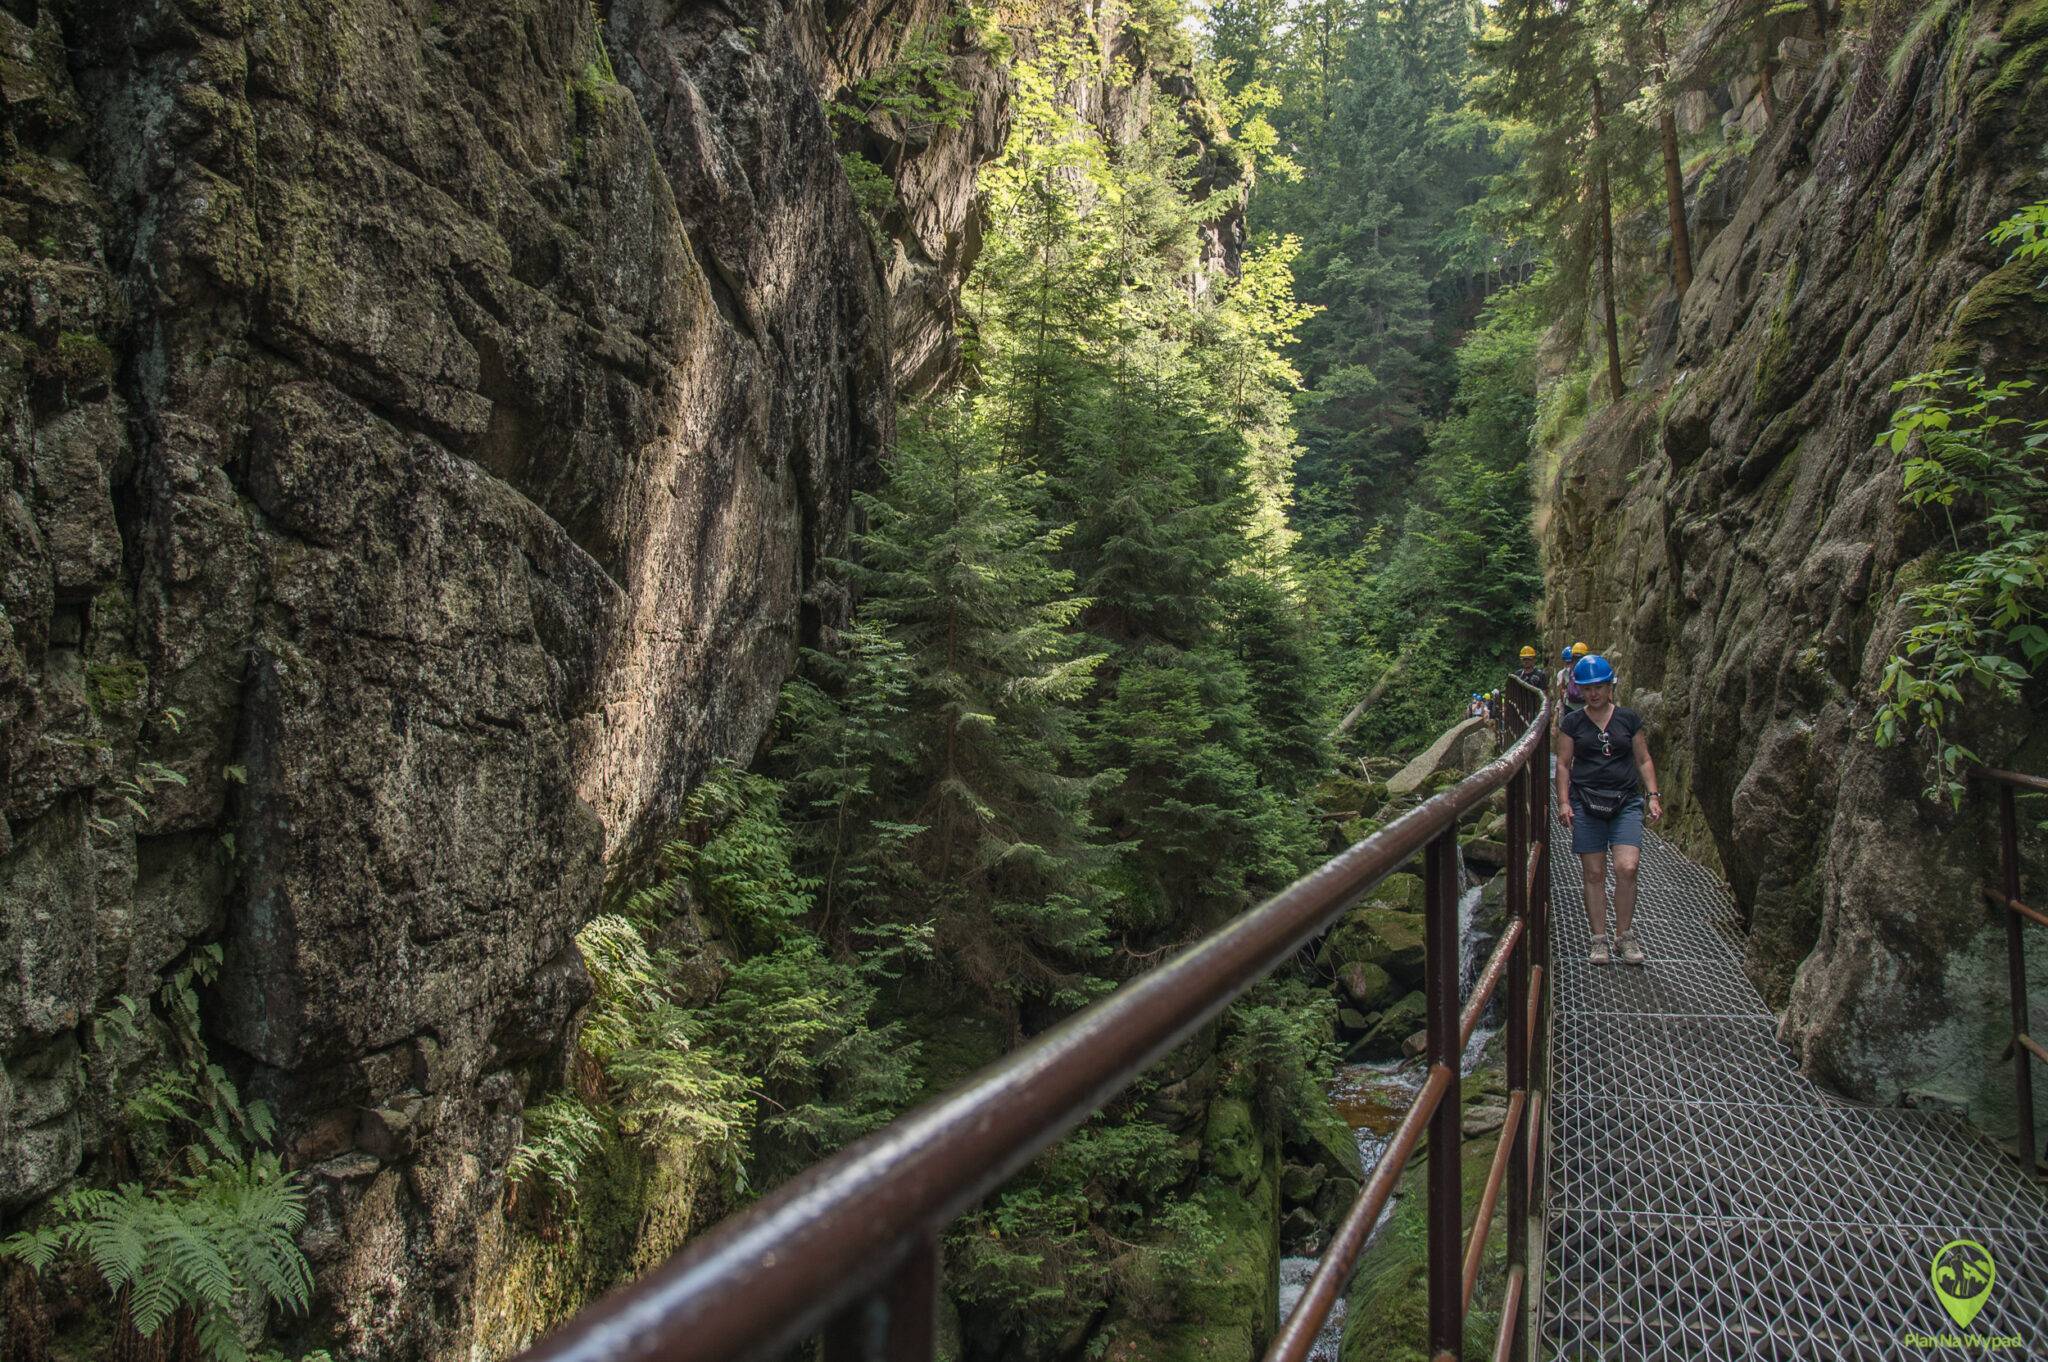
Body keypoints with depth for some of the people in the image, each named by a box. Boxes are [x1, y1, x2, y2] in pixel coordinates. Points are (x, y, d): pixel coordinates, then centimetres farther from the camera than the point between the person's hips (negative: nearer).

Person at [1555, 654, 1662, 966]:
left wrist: (1653, 795, 1)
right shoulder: (1572, 723, 6)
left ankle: (1624, 935, 0)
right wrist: (1563, 802, -3)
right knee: (1593, 873, 0)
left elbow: (1644, 760, 12)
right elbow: (1563, 765, 6)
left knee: (1627, 868, -14)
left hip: (1626, 802, 0)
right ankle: (1600, 939, 8)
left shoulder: (1629, 719, 8)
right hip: (1586, 802, 0)